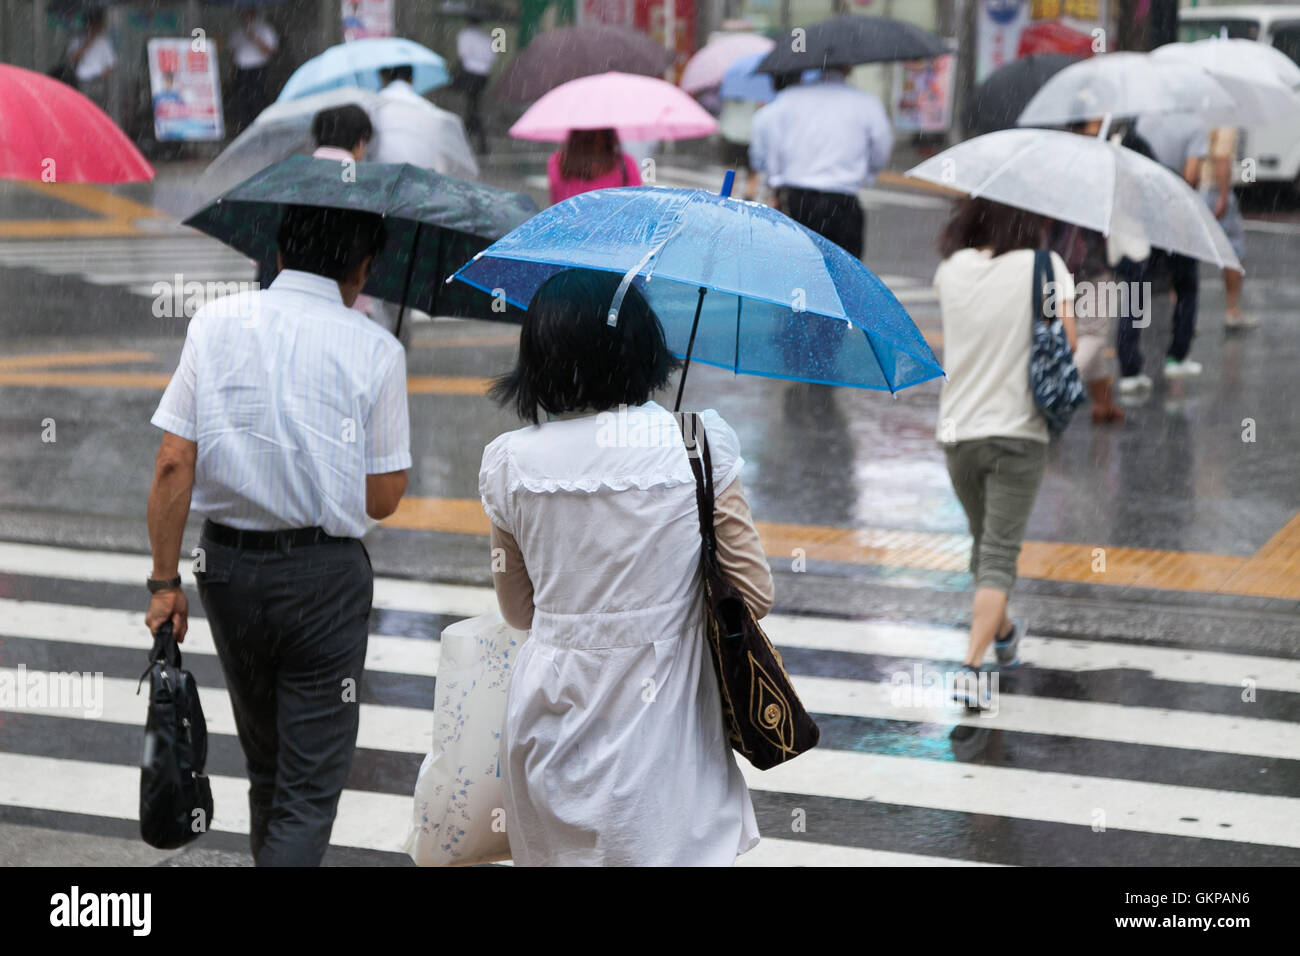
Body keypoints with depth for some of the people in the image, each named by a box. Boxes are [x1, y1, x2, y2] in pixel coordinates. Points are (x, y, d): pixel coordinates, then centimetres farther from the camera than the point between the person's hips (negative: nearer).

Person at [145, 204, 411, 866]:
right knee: (311, 781, 3)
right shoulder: (375, 351, -8)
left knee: (264, 759, 23)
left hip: (228, 564, 4)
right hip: (324, 575, -3)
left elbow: (173, 466, -6)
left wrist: (165, 581, 0)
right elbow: (383, 499, -4)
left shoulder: (214, 323, -2)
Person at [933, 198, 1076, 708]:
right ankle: (971, 665, -14)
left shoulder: (951, 270, 0)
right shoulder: (1044, 266, -11)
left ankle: (1003, 633, 45)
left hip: (958, 431, 4)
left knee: (984, 541, 23)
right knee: (999, 555, -1)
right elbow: (1065, 342, -16)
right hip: (1018, 432, -4)